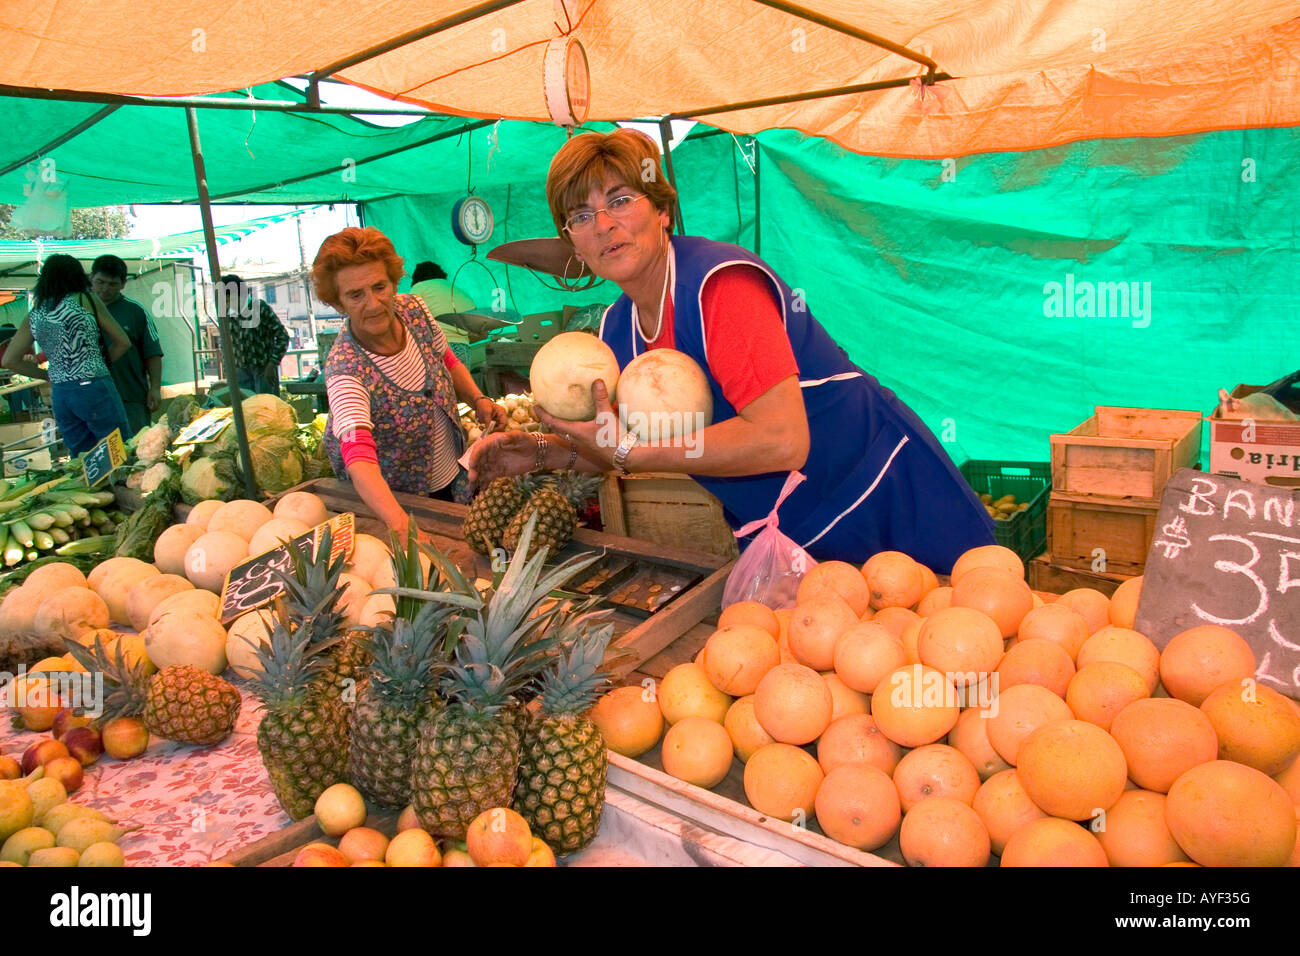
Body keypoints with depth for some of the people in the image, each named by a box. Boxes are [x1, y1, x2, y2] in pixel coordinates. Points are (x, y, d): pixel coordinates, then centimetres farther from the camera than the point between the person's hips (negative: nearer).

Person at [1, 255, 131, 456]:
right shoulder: (86, 300, 1)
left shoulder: (35, 315, 12)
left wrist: (52, 376, 21)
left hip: (60, 396, 5)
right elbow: (123, 342, 4)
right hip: (94, 389, -5)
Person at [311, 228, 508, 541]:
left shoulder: (414, 310, -14)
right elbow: (359, 457, -44)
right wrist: (402, 525, -59)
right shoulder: (345, 367, -31)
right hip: (397, 495, -5)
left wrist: (479, 399, -11)